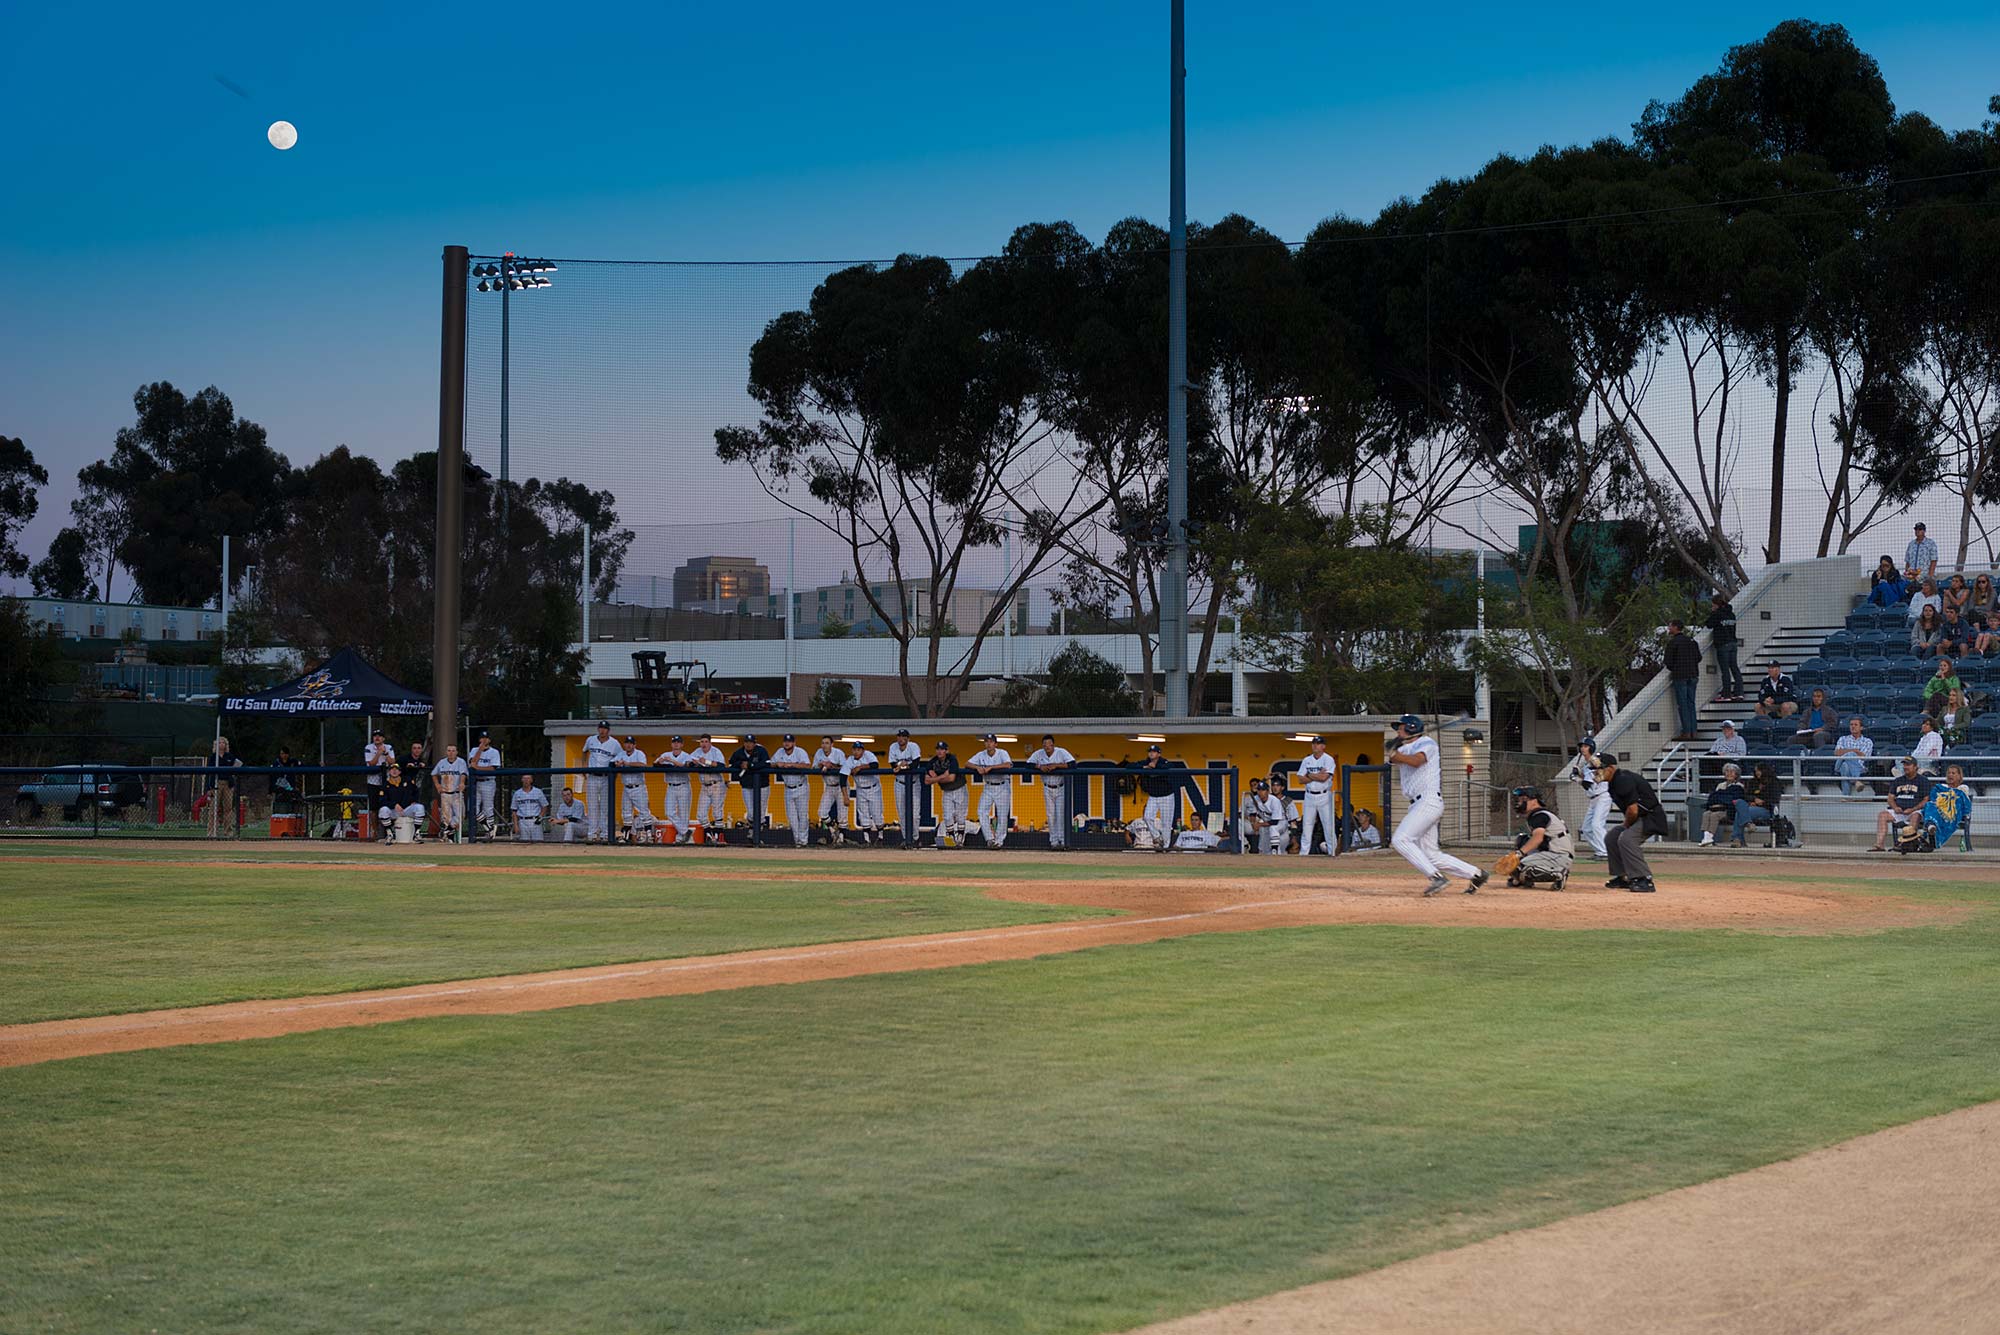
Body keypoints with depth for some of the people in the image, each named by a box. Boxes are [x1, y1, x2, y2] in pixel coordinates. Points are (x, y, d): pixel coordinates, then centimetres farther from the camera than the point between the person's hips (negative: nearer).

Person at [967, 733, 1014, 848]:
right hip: (988, 787, 4)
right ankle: (990, 839, -1)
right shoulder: (981, 755, -1)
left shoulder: (1002, 753, -12)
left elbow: (1008, 765, -30)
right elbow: (967, 764, -6)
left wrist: (990, 767, -33)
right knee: (982, 812, -7)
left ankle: (999, 841, 9)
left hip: (1002, 787, -4)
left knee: (1002, 815, -2)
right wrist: (977, 767, -26)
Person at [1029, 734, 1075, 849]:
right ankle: (1054, 841, 9)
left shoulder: (1061, 752, -16)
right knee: (1051, 815, 4)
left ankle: (1063, 840, -8)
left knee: (1061, 814, -9)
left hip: (1062, 788, -3)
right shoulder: (1038, 754, -6)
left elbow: (1073, 765, -26)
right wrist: (1040, 766, -25)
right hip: (1048, 789, 3)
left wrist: (1056, 765, -30)